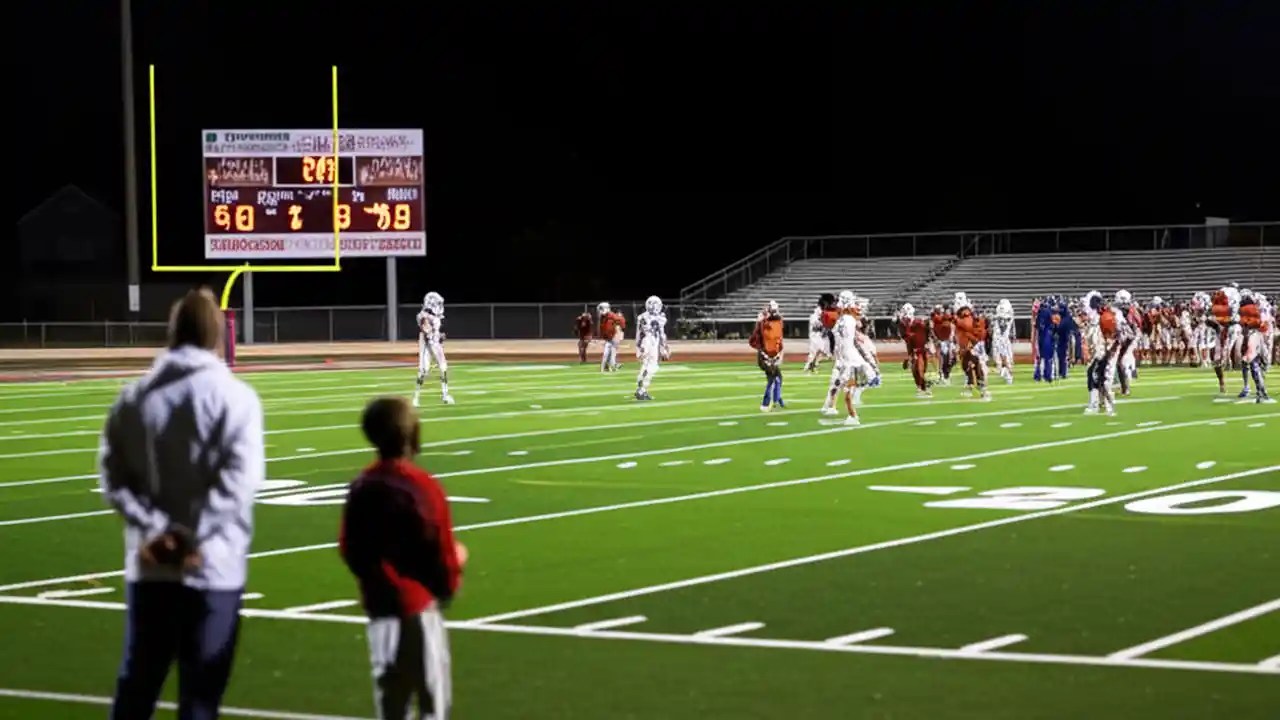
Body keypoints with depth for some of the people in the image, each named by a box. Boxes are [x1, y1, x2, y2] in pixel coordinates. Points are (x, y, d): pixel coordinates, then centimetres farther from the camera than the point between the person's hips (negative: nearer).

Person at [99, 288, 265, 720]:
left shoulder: (133, 397, 7)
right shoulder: (234, 397, -6)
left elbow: (114, 477, 0)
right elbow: (238, 481, -16)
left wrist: (154, 528, -6)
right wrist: (196, 539, -14)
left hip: (149, 565, 4)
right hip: (213, 567, -4)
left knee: (136, 682, 12)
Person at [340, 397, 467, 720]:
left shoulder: (361, 487, 1)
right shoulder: (423, 486, -16)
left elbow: (349, 548, 6)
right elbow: (443, 550, -11)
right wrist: (449, 584, 10)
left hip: (379, 603, 5)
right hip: (420, 602, -5)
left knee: (389, 689, 12)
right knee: (432, 693, 2)